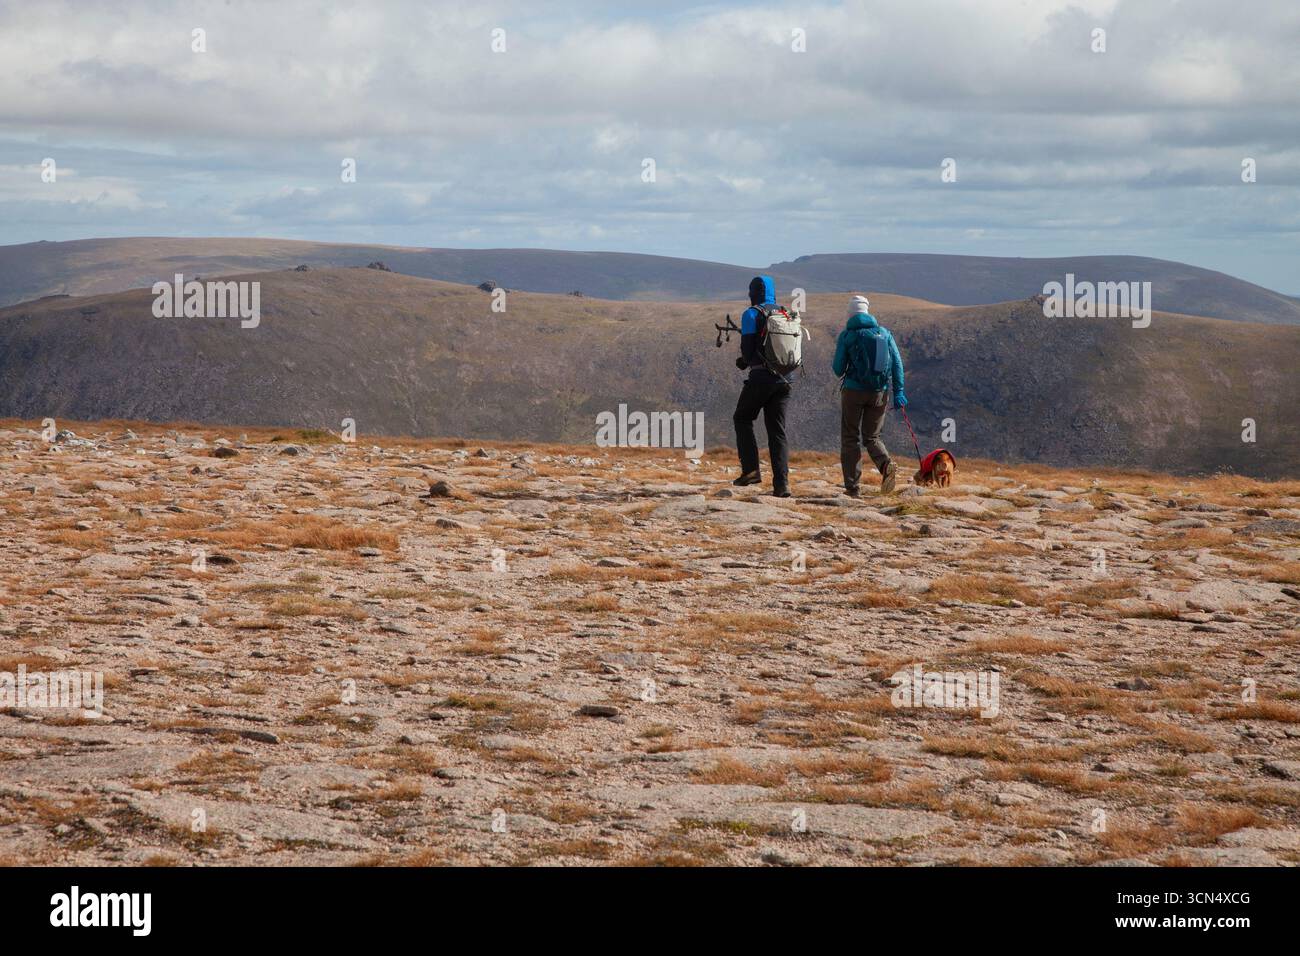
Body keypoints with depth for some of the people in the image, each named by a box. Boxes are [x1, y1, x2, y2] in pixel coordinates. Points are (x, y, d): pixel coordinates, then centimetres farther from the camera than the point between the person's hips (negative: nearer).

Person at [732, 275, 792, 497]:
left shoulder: (752, 314, -4)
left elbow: (747, 347, -9)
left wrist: (745, 361, 15)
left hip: (760, 377, -5)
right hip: (783, 379, 5)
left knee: (742, 419, 15)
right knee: (777, 431, 6)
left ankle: (751, 470, 2)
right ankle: (782, 484, -4)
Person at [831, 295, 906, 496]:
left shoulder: (847, 335, -4)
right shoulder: (884, 333, 6)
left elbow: (838, 369, -3)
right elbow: (897, 362, 1)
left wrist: (834, 363, 20)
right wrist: (898, 391, 3)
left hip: (854, 391, -3)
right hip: (880, 393, 3)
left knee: (850, 438, 6)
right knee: (872, 436, 15)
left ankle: (852, 487, 0)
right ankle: (887, 464, -15)